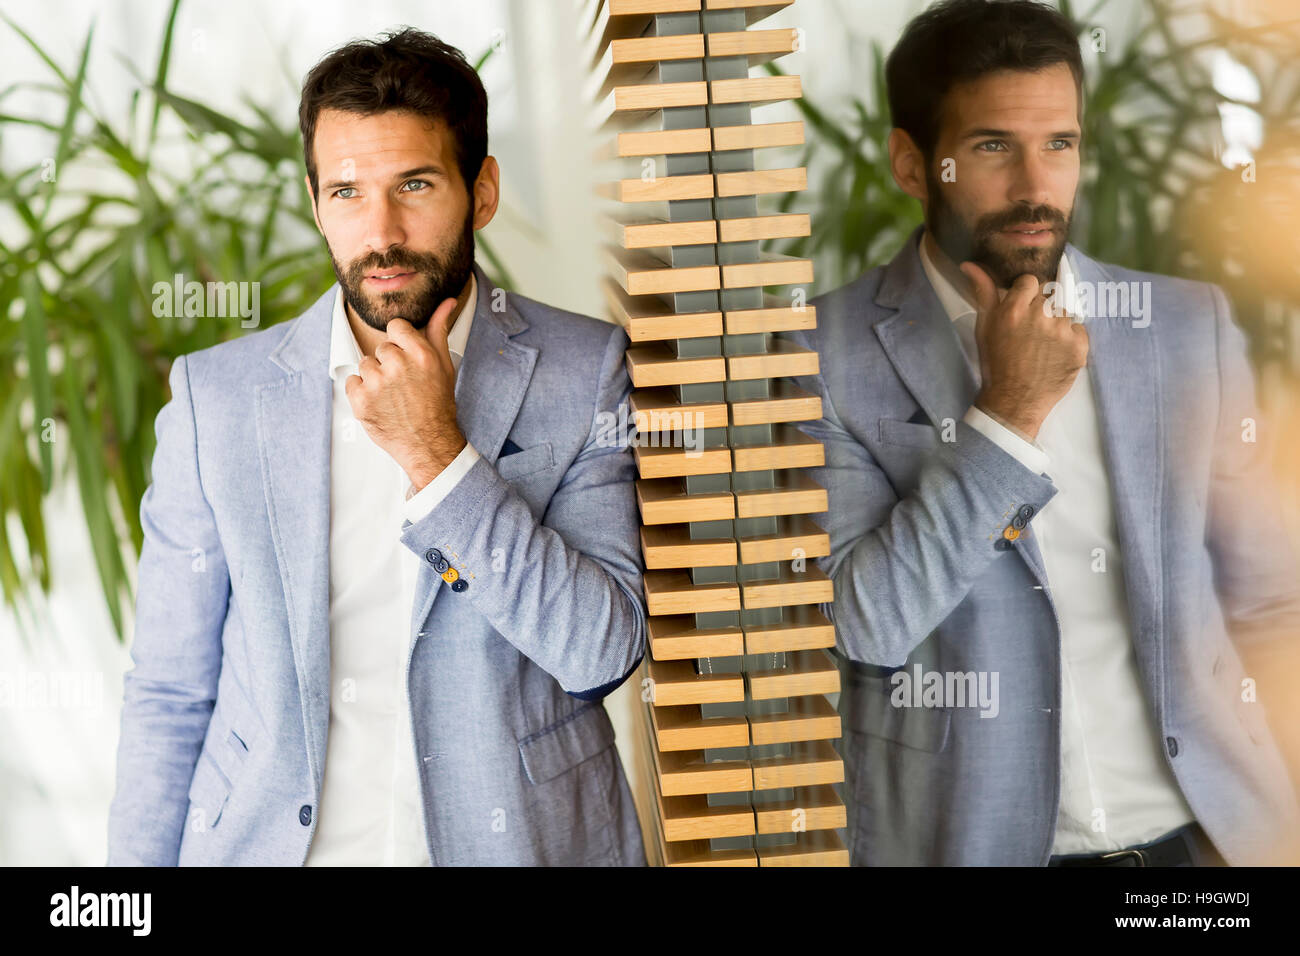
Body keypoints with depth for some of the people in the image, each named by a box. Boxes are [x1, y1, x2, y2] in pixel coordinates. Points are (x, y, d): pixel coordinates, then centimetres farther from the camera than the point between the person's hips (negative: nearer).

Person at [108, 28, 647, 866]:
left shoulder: (584, 371, -6)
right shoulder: (217, 396, -3)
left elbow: (602, 652, -14)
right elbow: (170, 698, 0)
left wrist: (437, 455, -20)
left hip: (522, 837, 0)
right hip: (270, 842, 1)